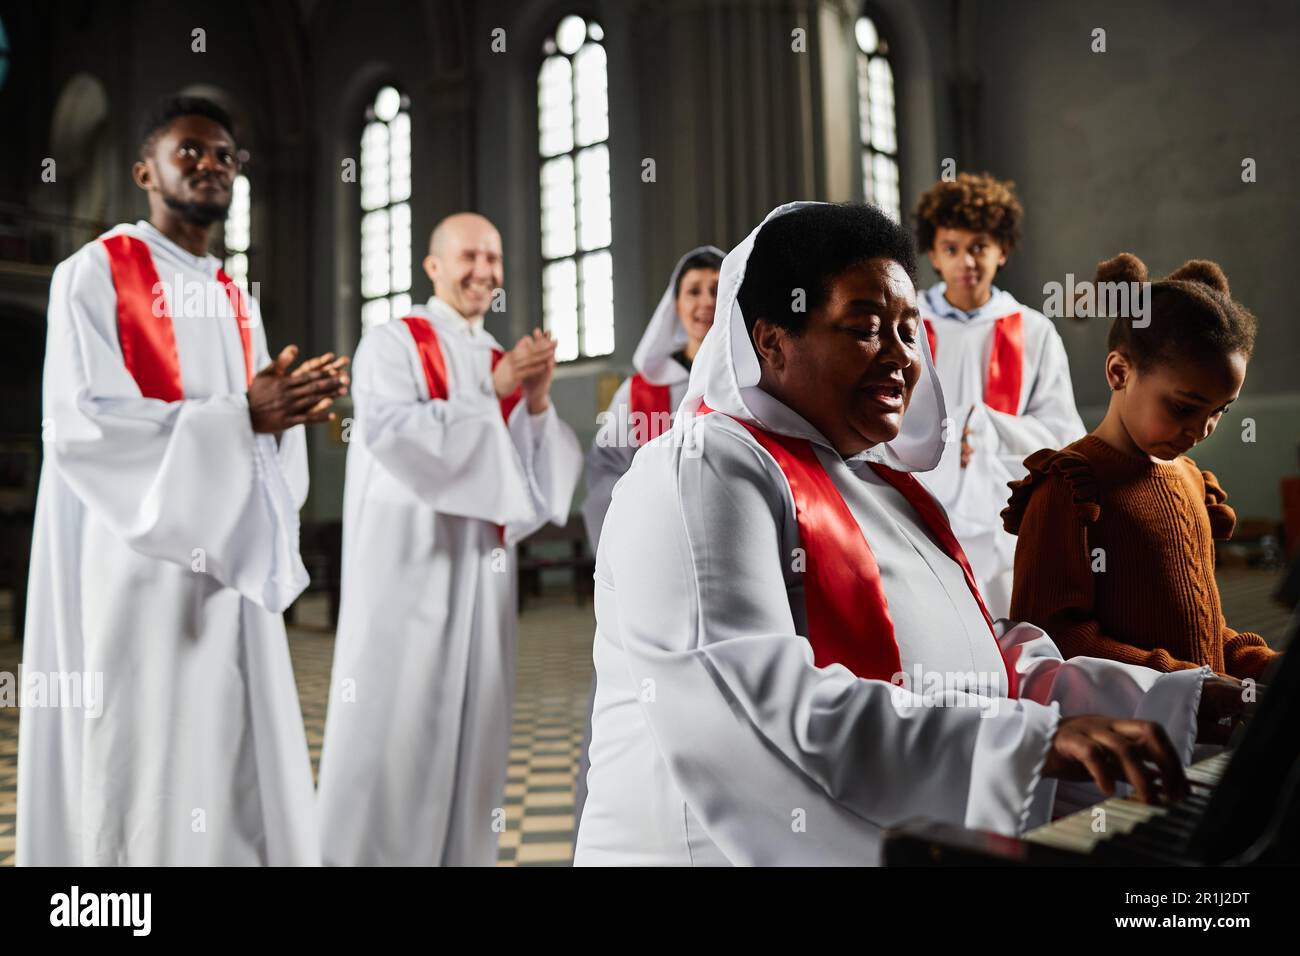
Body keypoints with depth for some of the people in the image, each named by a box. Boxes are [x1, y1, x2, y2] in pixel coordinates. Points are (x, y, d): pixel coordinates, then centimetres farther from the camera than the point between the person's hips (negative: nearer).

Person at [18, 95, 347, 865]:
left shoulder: (238, 302, 17)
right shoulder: (94, 274, -2)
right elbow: (79, 425, -14)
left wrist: (287, 412, -8)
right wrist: (239, 416, -18)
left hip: (227, 563, 6)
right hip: (135, 560, -6)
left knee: (236, 766, 6)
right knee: (136, 767, -2)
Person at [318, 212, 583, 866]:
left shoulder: (502, 362, 15)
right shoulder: (392, 343, 1)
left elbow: (537, 482, 7)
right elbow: (391, 434, -17)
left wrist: (537, 402, -9)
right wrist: (491, 391, -15)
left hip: (481, 571, 5)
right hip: (406, 566, -5)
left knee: (470, 735, 8)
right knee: (391, 731, -3)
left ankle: (461, 854, 18)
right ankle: (366, 852, 10)